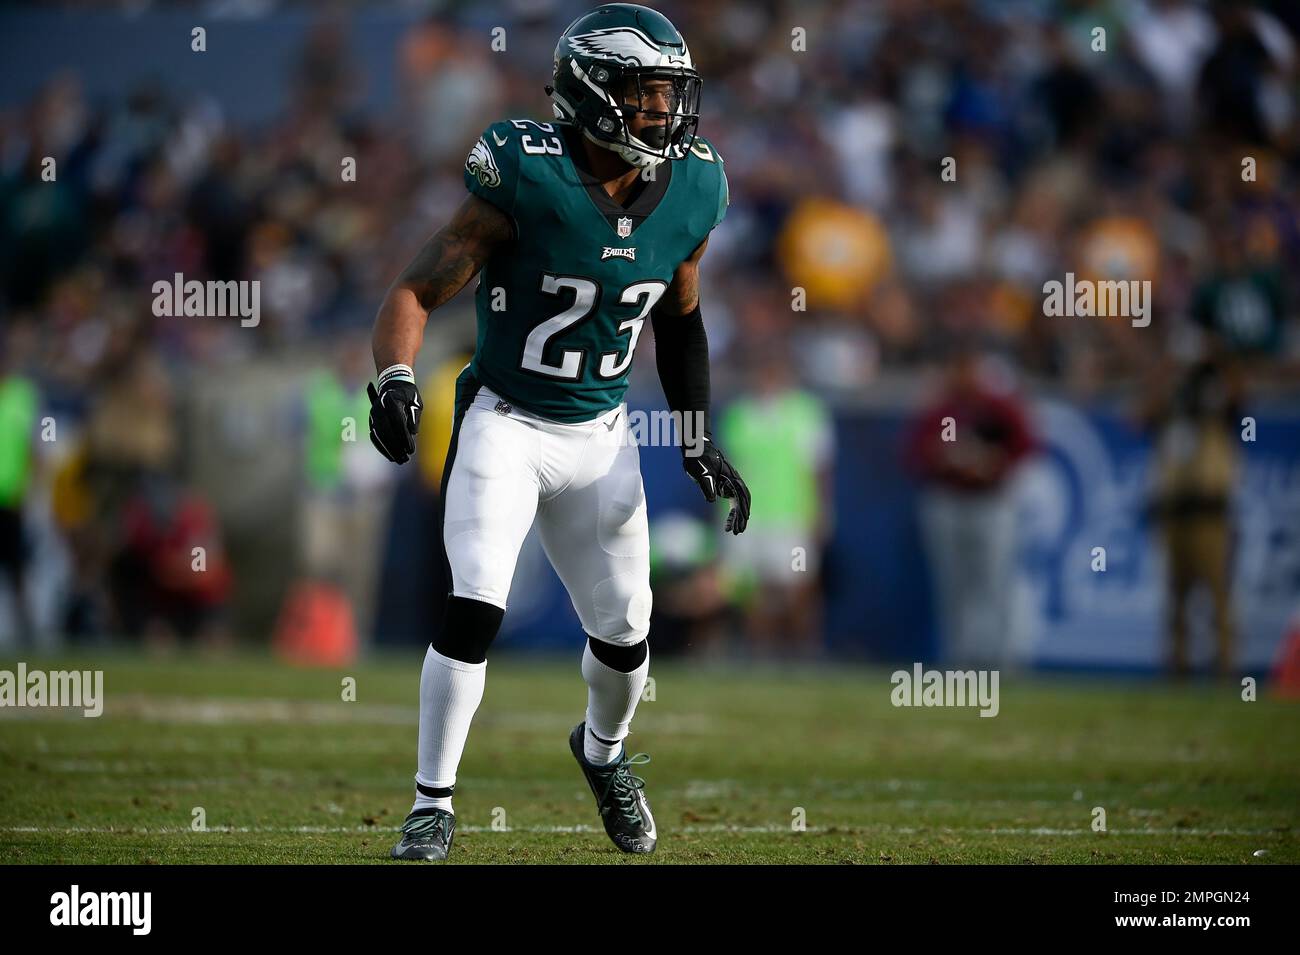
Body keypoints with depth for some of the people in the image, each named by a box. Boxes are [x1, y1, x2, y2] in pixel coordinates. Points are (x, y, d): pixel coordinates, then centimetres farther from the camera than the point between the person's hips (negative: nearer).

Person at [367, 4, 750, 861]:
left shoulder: (690, 195, -4)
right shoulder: (526, 180, -20)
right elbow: (418, 291, -16)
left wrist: (700, 442, 11)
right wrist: (396, 377, -34)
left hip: (601, 435, 5)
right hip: (504, 426, -5)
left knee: (624, 632, 10)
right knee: (475, 610, -18)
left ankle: (603, 752, 43)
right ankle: (434, 805, -3)